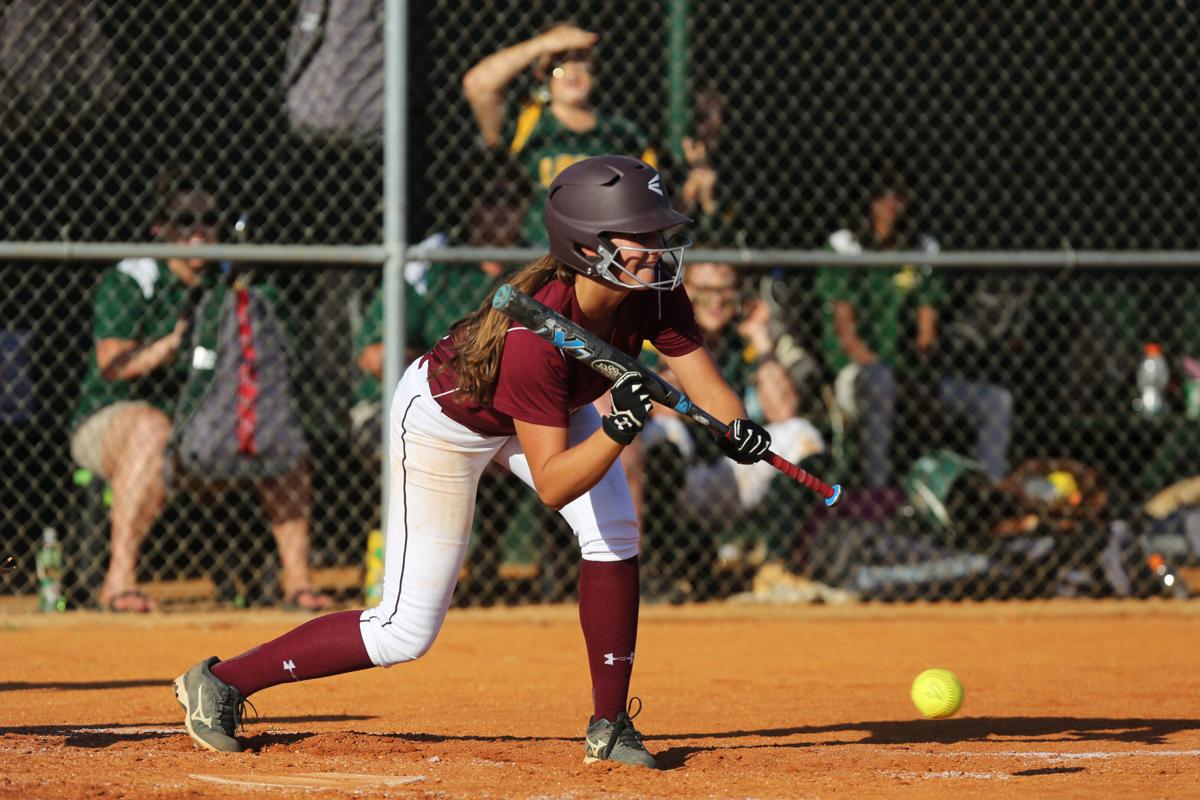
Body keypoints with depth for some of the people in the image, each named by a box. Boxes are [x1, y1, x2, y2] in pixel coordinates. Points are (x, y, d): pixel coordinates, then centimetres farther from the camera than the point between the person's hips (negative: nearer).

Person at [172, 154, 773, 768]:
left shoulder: (652, 292, -24)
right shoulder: (532, 334, -42)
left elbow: (705, 385, -21)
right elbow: (551, 485, -39)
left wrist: (737, 430, -42)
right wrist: (617, 431, -54)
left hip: (547, 404, 7)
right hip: (444, 415, -7)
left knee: (613, 528, -16)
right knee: (407, 631, -5)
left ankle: (610, 726, -2)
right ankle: (219, 683, 9)